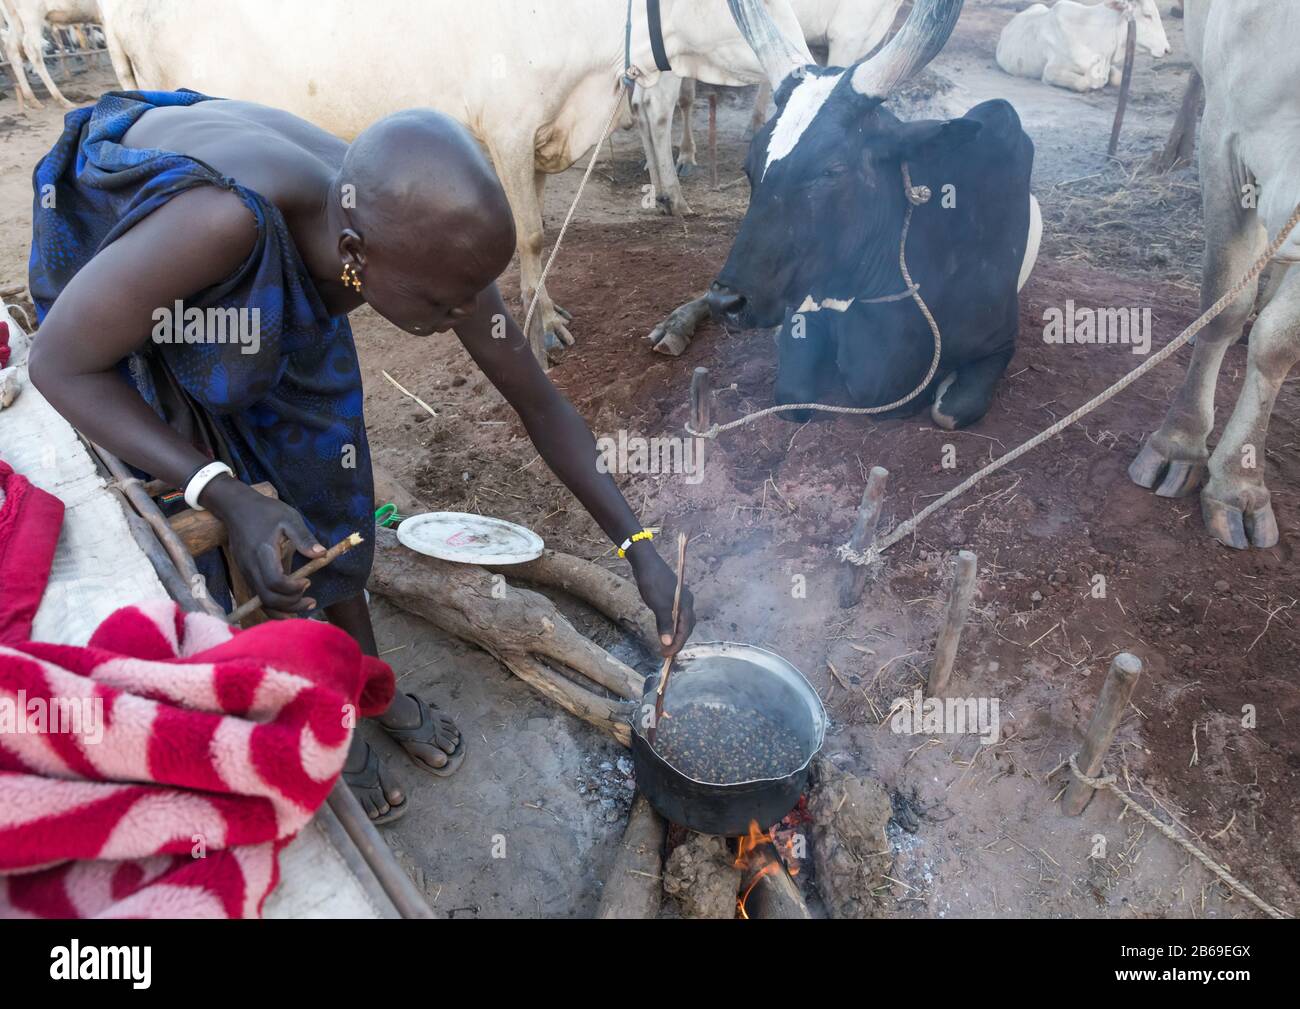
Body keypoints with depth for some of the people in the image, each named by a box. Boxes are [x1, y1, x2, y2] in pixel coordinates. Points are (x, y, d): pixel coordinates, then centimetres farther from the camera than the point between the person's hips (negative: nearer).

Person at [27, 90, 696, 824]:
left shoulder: (426, 244, -31)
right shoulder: (219, 221, -46)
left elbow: (542, 405, -19)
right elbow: (59, 364, -30)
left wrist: (640, 547, -21)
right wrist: (226, 498, -42)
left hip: (275, 283, 3)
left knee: (327, 491, 5)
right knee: (208, 537, -2)